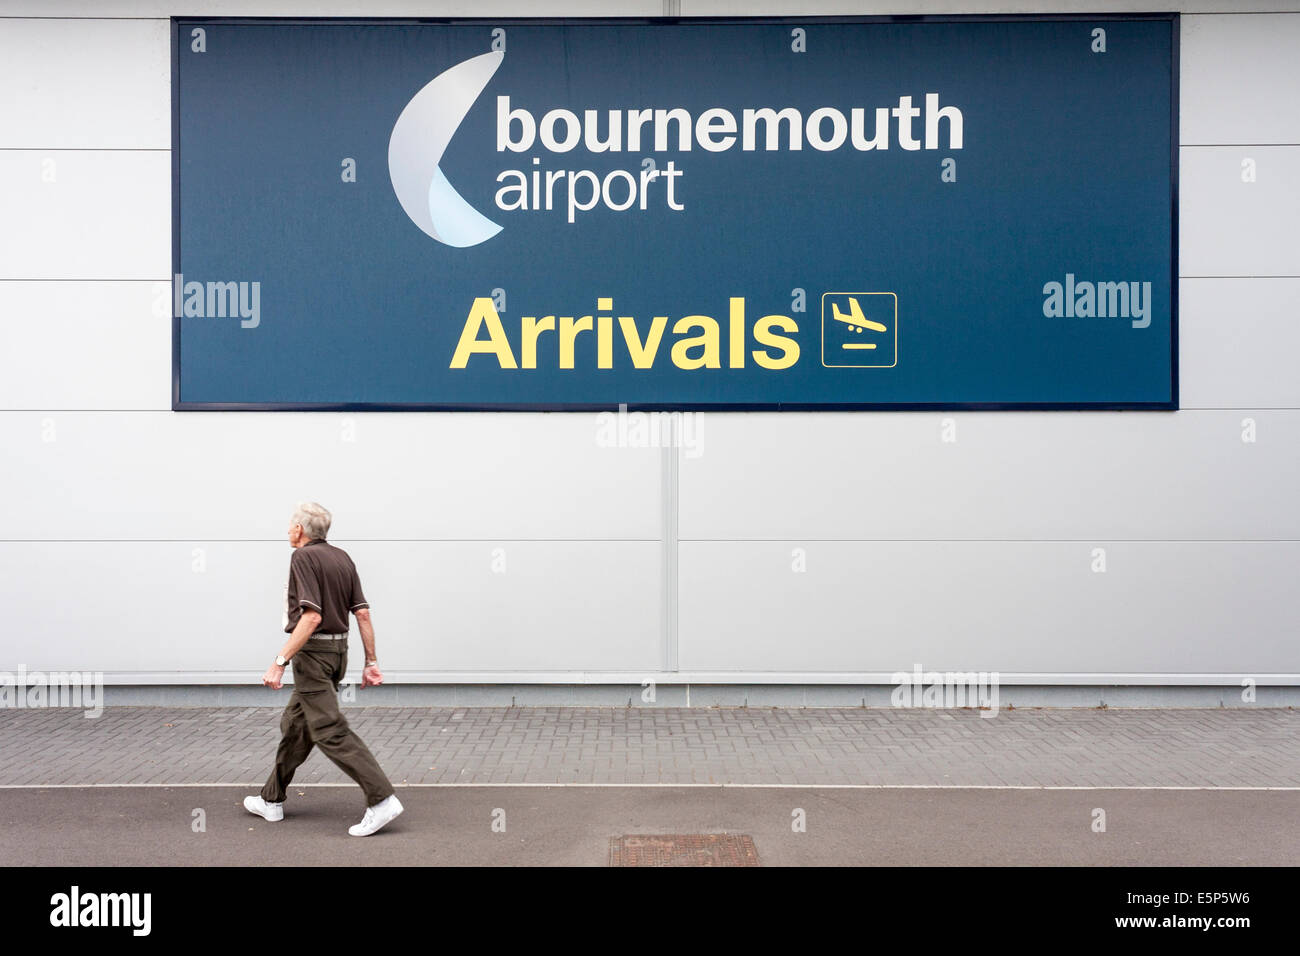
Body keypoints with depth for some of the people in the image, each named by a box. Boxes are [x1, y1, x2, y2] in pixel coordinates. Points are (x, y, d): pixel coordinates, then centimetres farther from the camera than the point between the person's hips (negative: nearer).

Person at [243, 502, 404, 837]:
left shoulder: (303, 557, -14)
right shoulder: (341, 557, 10)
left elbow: (311, 617, -23)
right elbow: (363, 612, 6)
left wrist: (279, 662, -22)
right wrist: (371, 661, 8)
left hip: (312, 651, -9)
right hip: (338, 649, 9)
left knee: (330, 731, -9)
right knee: (295, 725, 19)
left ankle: (382, 800, -14)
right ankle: (272, 800, 30)